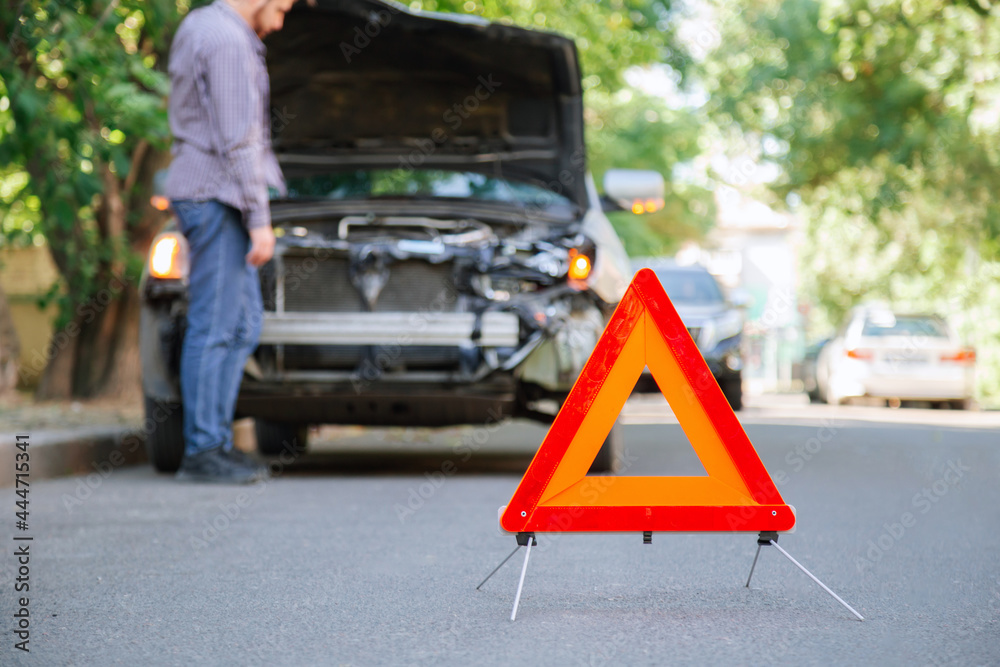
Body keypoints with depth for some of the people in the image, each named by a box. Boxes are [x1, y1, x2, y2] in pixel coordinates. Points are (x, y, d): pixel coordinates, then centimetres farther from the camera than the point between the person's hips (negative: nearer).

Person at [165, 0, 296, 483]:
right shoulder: (228, 43, -15)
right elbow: (237, 141, -18)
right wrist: (259, 220, -17)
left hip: (207, 194, 10)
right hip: (216, 196, -10)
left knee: (242, 325, 10)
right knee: (214, 327, -7)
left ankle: (217, 439, 11)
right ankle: (202, 452, -4)